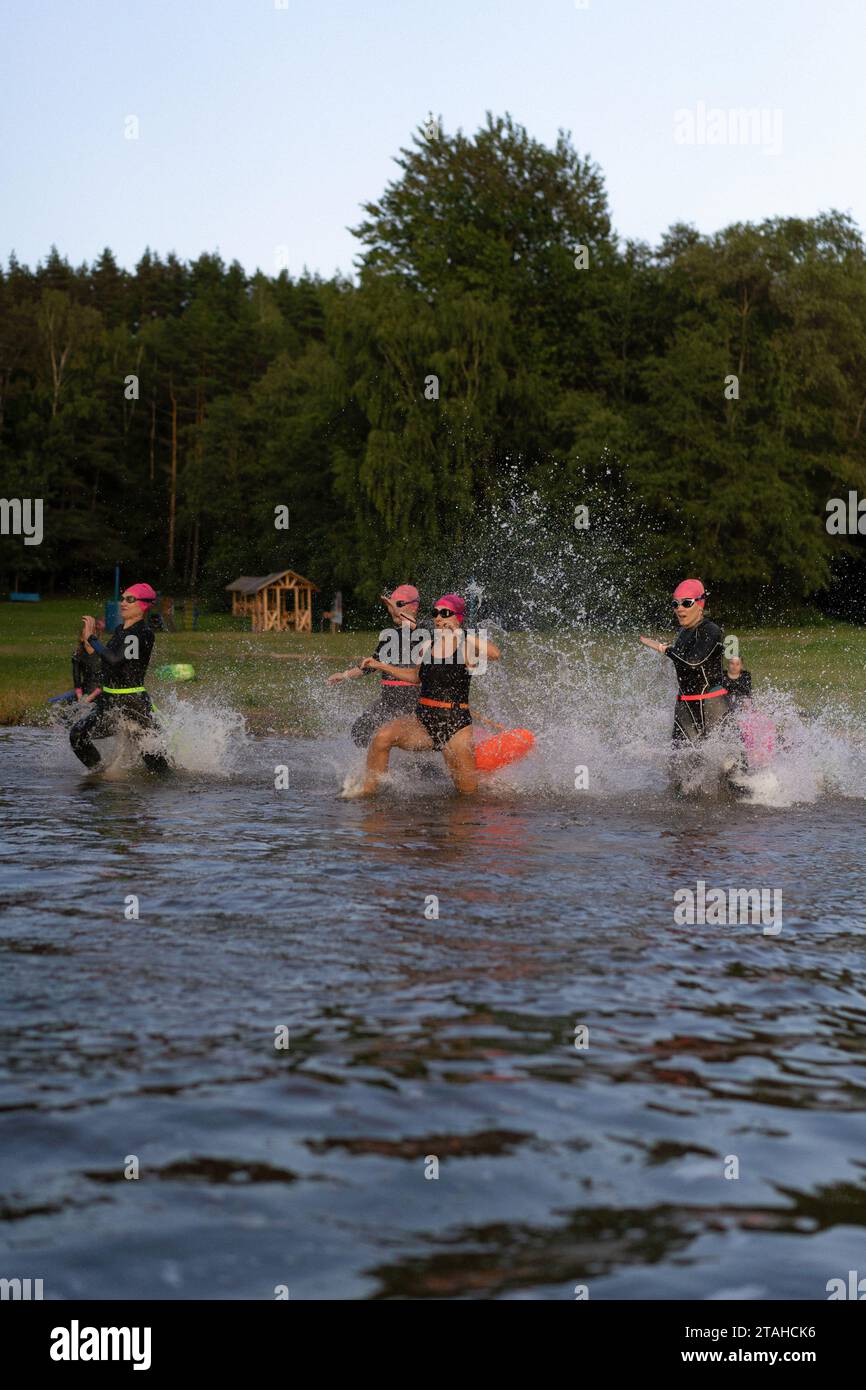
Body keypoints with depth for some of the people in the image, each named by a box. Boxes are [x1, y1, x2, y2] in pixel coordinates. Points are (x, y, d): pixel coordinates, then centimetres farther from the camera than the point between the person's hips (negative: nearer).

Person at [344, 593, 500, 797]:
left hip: (456, 725, -4)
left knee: (468, 791, -3)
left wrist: (458, 633, -25)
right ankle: (368, 787, -5)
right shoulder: (426, 646, 9)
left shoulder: (468, 642, -6)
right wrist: (380, 666, 23)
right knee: (381, 737, -23)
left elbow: (494, 654, -27)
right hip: (423, 720, 4)